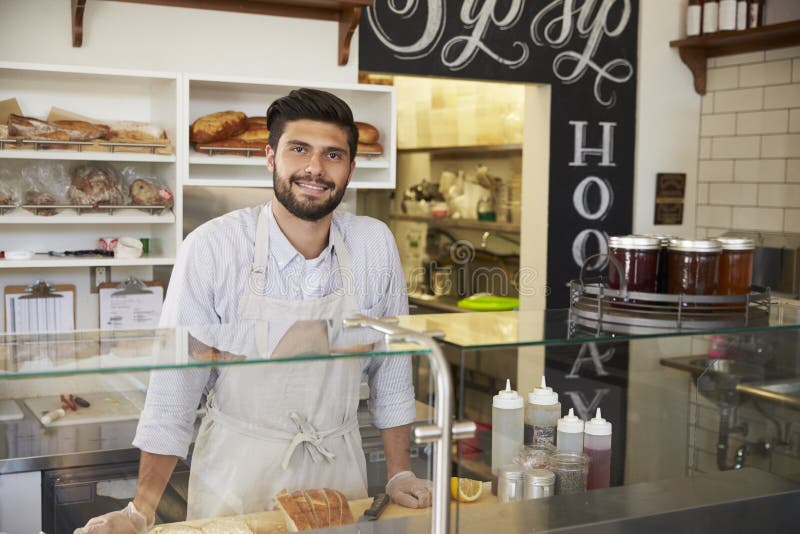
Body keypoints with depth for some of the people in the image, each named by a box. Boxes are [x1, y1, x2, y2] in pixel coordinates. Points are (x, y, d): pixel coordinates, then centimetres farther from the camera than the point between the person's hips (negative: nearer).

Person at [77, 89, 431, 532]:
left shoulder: (376, 245, -7)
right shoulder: (211, 249, -17)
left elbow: (392, 366, 2)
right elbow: (176, 384, -13)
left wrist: (400, 475, 3)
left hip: (338, 471, 3)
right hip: (237, 475, -2)